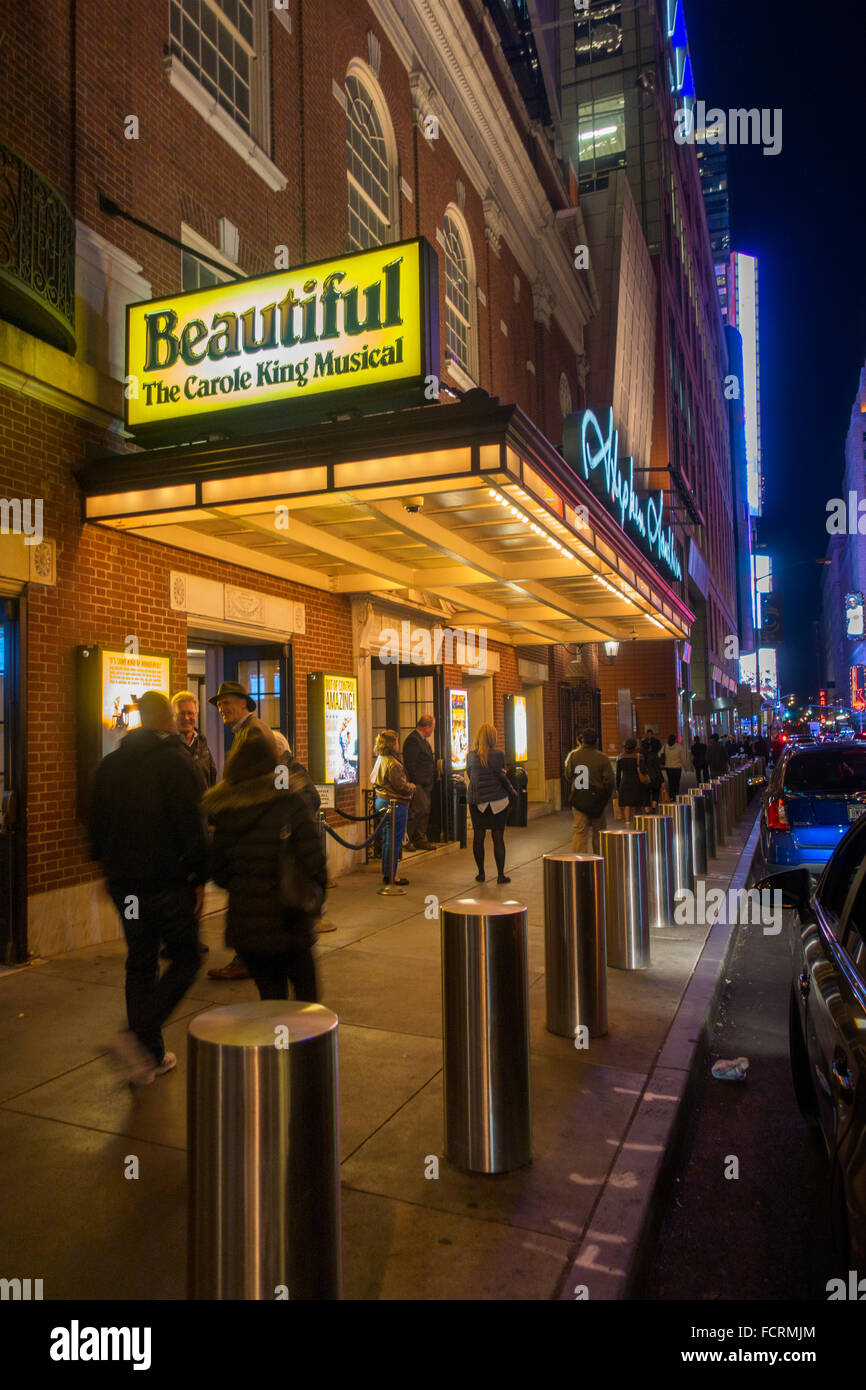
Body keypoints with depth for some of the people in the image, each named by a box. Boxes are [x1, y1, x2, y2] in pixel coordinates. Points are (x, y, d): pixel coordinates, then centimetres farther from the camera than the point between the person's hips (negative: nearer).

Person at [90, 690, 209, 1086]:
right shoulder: (176, 761, -12)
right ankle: (139, 1036, -8)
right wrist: (199, 876, -8)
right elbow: (192, 826, -16)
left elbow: (97, 824, 15)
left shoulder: (109, 765, 8)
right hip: (168, 882, -6)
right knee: (185, 959, 7)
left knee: (140, 964, 15)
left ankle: (152, 1055, 20)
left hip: (124, 884, 6)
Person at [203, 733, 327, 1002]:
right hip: (288, 920, -3)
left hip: (244, 923, 3)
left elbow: (219, 870, 5)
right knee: (306, 992, 13)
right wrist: (316, 897, 4)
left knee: (271, 995, 16)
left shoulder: (224, 811, 0)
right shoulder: (290, 803, -11)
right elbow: (312, 860, -12)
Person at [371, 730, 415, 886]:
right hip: (395, 803, -10)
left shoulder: (380, 760, 10)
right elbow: (401, 786, -20)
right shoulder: (392, 763, -20)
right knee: (394, 841, -2)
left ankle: (386, 873, 23)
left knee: (387, 839, 16)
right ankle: (391, 876, 3)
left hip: (381, 801, 10)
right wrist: (412, 787, 2)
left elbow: (373, 778, 20)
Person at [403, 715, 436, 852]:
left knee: (425, 811, 11)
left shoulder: (424, 740, 17)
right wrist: (414, 783, -19)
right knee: (418, 811, -10)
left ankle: (420, 840, 18)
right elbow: (410, 764, -19)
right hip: (418, 784, -10)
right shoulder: (413, 740, -15)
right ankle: (405, 839, -2)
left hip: (426, 784, 10)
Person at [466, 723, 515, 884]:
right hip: (498, 800, -2)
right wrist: (512, 792, 6)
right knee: (498, 837, 3)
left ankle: (481, 873, 14)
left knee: (478, 836, 9)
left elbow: (469, 776, 9)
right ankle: (500, 875, 6)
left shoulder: (471, 756, 1)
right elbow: (502, 776, -9)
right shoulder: (498, 754, -9)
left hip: (477, 801, 3)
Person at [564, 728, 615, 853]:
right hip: (598, 800, -1)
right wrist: (607, 797, 6)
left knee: (579, 831, 2)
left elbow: (568, 777, 7)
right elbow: (610, 781, -9)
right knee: (598, 832, 12)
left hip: (578, 800, 1)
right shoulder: (602, 758, -8)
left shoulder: (573, 756, -2)